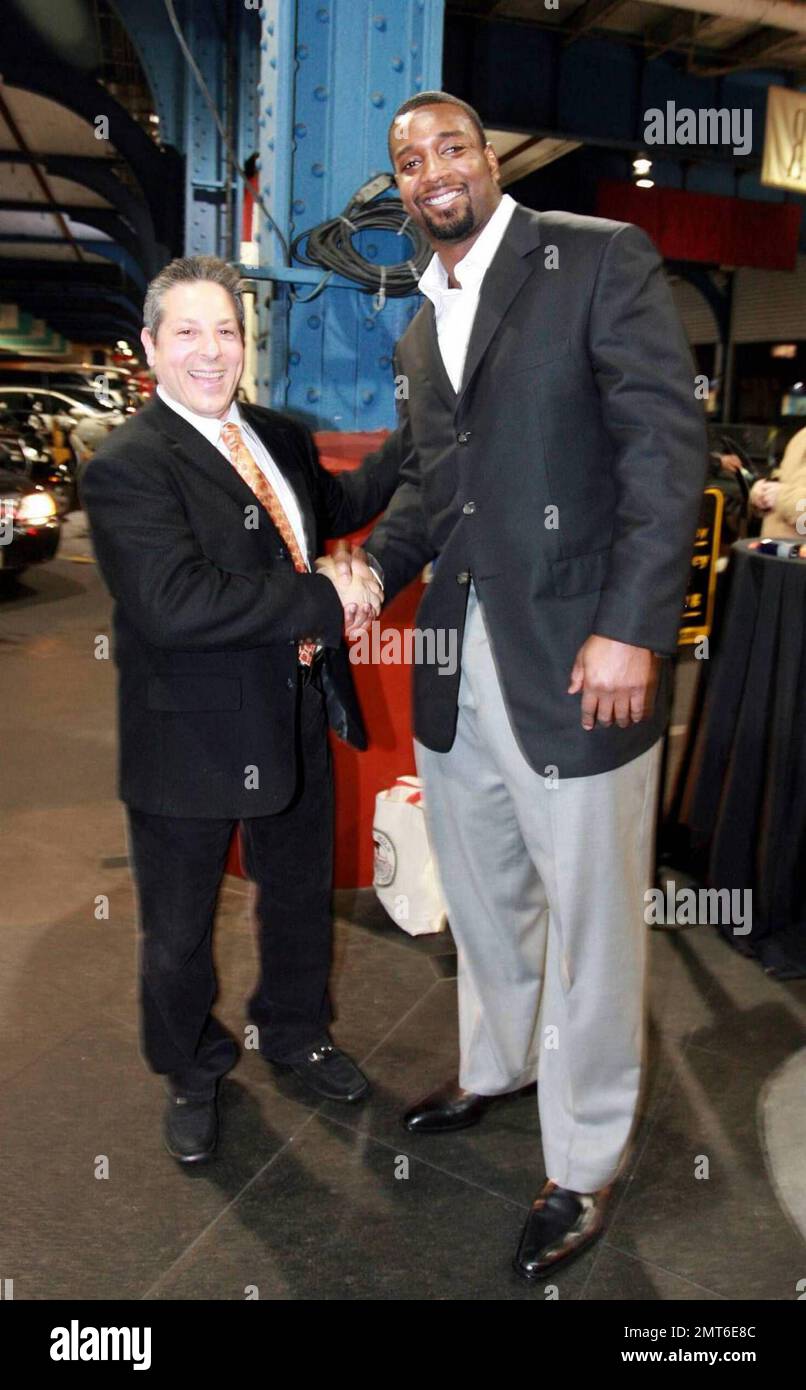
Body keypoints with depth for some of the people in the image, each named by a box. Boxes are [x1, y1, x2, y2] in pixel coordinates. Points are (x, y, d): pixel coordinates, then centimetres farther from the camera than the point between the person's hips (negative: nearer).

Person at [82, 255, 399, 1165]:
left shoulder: (280, 438, 5)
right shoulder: (127, 466, -19)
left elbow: (331, 507, 25)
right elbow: (176, 606, -32)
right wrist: (323, 597, -27)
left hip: (298, 722, 7)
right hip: (192, 741, -6)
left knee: (300, 896, 25)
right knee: (178, 931, 15)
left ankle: (295, 1034, 52)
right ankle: (192, 1076, 43)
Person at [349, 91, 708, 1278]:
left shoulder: (602, 258, -3)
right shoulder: (417, 328, 17)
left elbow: (667, 440, -11)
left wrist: (632, 629, -20)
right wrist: (357, 579, 3)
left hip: (577, 659, -6)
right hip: (456, 668, 7)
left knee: (589, 922, 5)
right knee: (481, 899, 21)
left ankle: (582, 1170, 25)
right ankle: (496, 1068, 45)